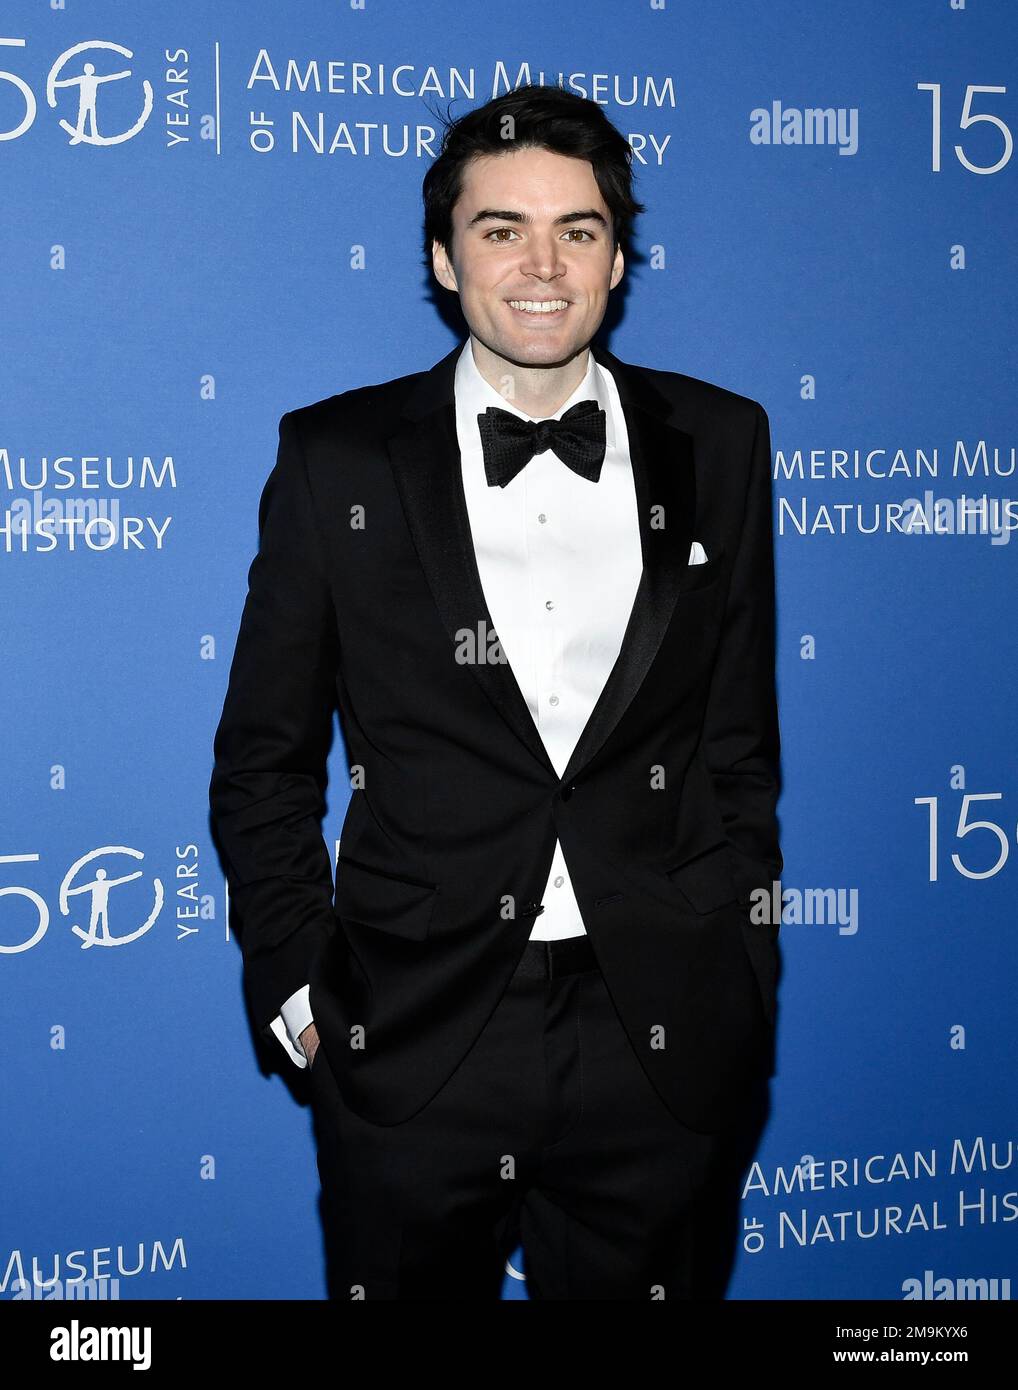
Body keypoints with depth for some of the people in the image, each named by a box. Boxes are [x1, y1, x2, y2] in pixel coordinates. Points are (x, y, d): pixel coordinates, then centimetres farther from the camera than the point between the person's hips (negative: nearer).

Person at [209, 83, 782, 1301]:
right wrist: (294, 978, -1)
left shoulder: (717, 443, 3)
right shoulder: (338, 456, -2)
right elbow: (264, 757, 4)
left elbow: (741, 739, 7)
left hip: (655, 1042, 1)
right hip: (410, 1037, -1)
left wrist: (735, 973, 5)